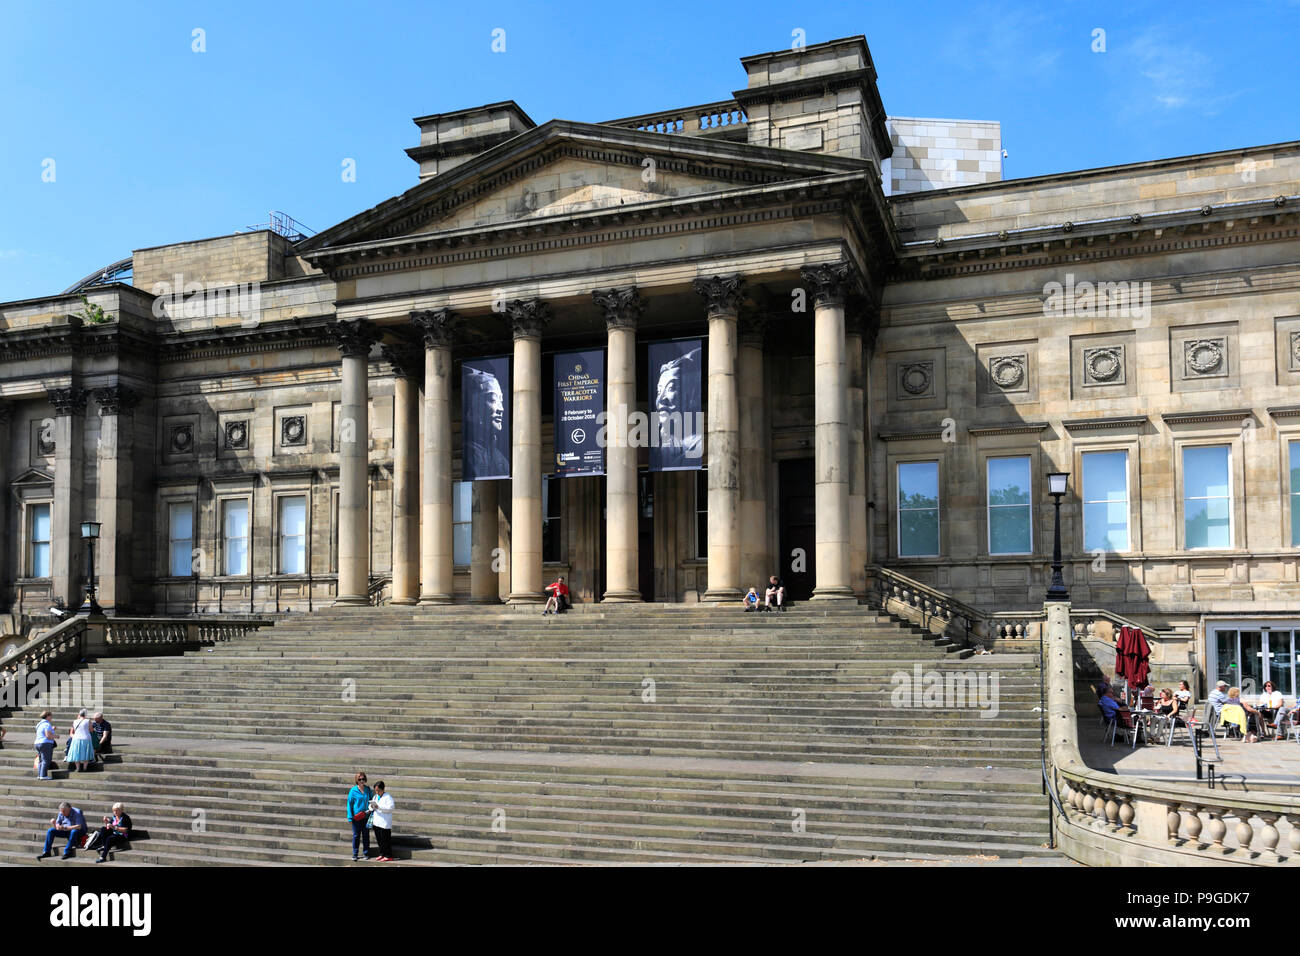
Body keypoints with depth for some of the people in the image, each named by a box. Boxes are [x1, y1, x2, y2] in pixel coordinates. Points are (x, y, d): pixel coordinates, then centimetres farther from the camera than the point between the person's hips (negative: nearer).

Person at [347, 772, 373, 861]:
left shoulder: (368, 789, 2)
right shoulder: (353, 790, -7)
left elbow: (371, 800, 13)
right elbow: (349, 803, -4)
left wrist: (370, 809, -4)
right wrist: (350, 817, -8)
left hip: (366, 816, 2)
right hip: (356, 817, -2)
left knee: (366, 835, 8)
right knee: (356, 836, 4)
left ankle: (367, 853, 18)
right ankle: (354, 854, 15)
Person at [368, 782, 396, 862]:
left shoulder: (388, 797, -10)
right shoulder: (375, 796, 13)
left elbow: (391, 807, -20)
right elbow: (371, 806, 18)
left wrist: (378, 807, -25)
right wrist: (372, 807, -8)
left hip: (385, 823, -7)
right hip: (376, 822, 7)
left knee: (385, 840, -3)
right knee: (379, 839, 13)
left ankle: (388, 856, 4)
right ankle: (382, 854, 25)